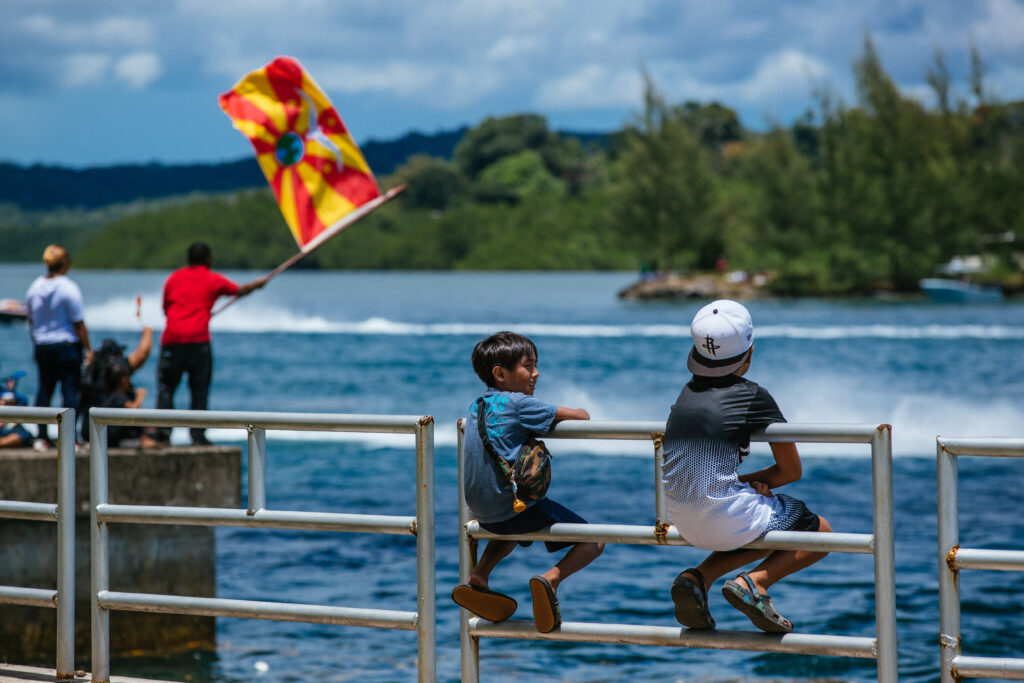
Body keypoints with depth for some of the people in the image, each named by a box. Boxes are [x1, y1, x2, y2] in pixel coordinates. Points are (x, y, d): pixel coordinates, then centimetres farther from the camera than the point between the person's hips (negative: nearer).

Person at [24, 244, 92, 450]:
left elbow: (31, 321, 12)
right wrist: (88, 349, -5)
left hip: (43, 346, 5)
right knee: (70, 390, -1)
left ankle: (42, 437, 12)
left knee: (44, 389, 13)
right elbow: (78, 324, -12)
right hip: (67, 345, -5)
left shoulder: (34, 288, 3)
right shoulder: (68, 288, -14)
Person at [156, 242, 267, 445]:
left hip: (172, 339, 1)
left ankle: (163, 432, -5)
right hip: (198, 340, -1)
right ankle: (197, 434, 2)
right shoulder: (213, 280, 9)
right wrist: (257, 284, 45)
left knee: (166, 387, 5)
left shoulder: (174, 278, 13)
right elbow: (239, 291, 25)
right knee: (199, 389, 5)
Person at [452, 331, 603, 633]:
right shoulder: (519, 403, -12)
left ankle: (479, 577, 23)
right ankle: (551, 578, -23)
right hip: (518, 504, -8)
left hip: (483, 514, 8)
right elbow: (580, 416, -11)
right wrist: (579, 414, 12)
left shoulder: (478, 405, 11)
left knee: (515, 525, 42)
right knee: (593, 543, 3)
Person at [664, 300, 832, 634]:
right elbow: (791, 470, 2)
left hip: (683, 522, 7)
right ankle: (754, 582, -7)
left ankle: (698, 577, 10)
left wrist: (742, 483, 8)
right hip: (725, 517, -7)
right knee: (820, 532, 17)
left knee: (777, 527, 33)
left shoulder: (687, 393, 12)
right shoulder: (753, 396, -5)